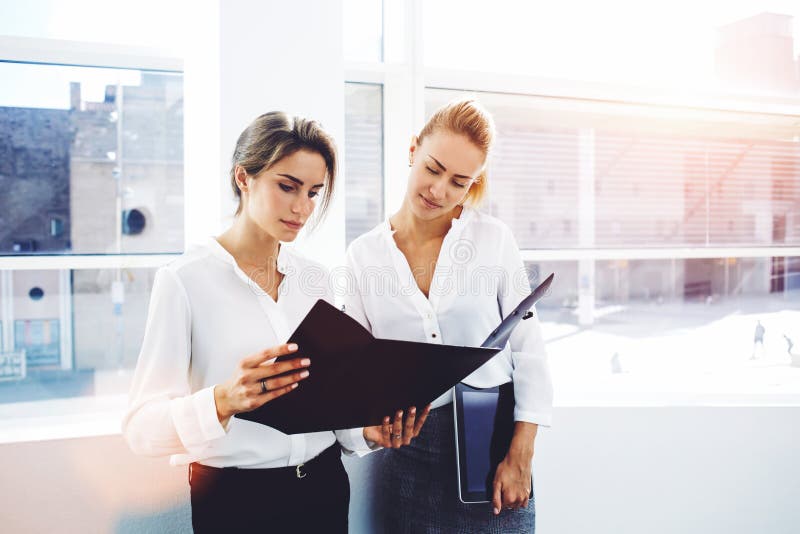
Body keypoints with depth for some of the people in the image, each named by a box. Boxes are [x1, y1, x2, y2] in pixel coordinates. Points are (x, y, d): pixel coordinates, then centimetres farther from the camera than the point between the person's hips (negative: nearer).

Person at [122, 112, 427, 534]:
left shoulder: (315, 279, 3)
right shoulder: (184, 280, -13)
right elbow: (141, 427, -17)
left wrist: (367, 432, -8)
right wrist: (222, 401, -34)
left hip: (324, 487, 5)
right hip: (232, 498, -5)